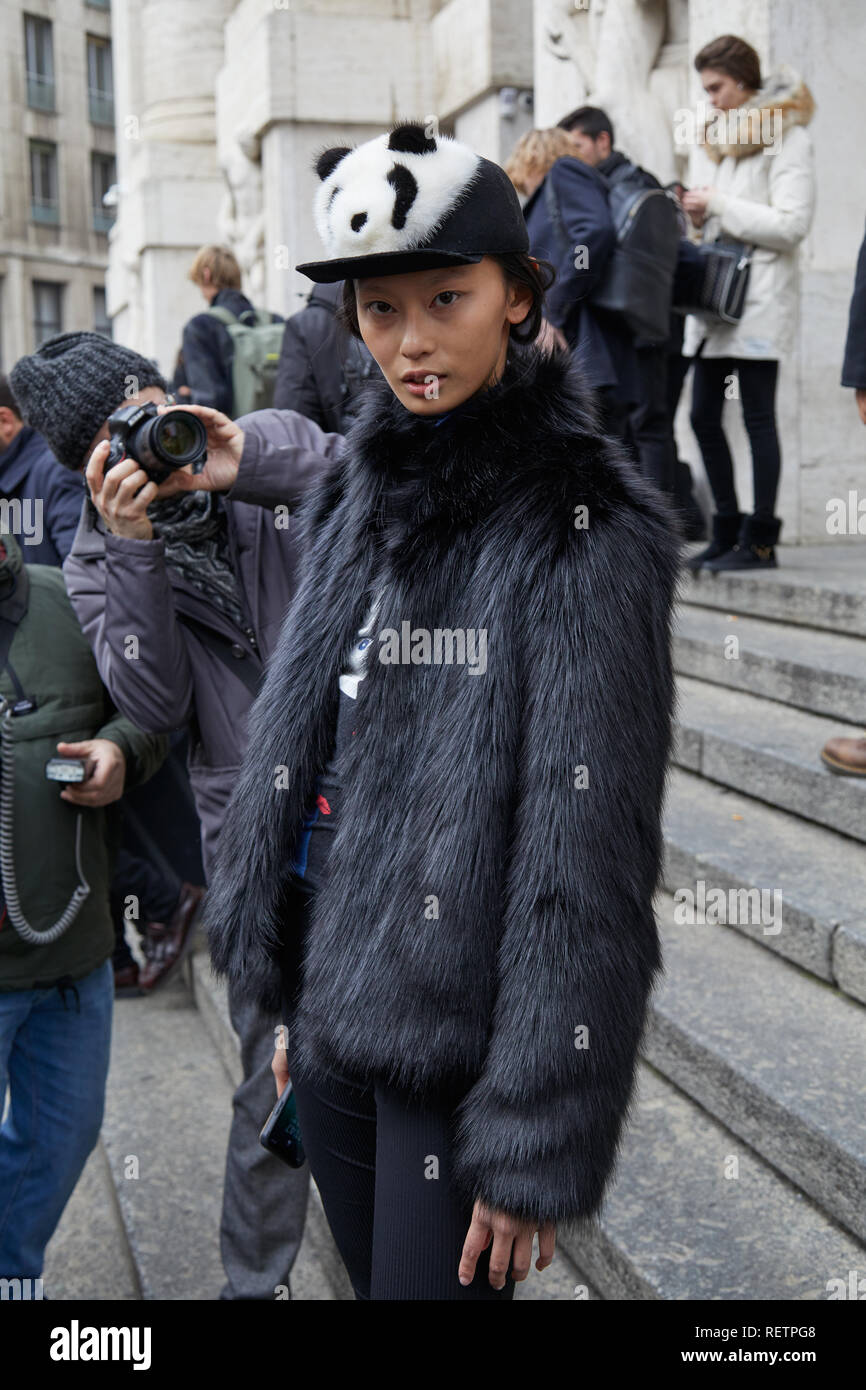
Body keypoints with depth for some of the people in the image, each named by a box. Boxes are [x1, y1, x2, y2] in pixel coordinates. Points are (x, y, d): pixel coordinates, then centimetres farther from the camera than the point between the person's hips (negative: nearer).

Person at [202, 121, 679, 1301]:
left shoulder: (583, 529, -16)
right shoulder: (361, 494, 7)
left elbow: (587, 860, -19)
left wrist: (537, 1144, -18)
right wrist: (298, 1001, 16)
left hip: (461, 1046, -7)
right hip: (337, 1006, 7)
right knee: (369, 1277, 22)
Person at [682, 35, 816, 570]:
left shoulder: (786, 138, -5)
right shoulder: (718, 138, 20)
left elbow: (791, 224, -14)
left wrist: (720, 204, -12)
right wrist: (701, 214, 6)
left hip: (760, 296, -8)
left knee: (758, 416, -6)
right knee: (704, 414, 7)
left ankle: (761, 540, -1)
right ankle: (727, 531, 16)